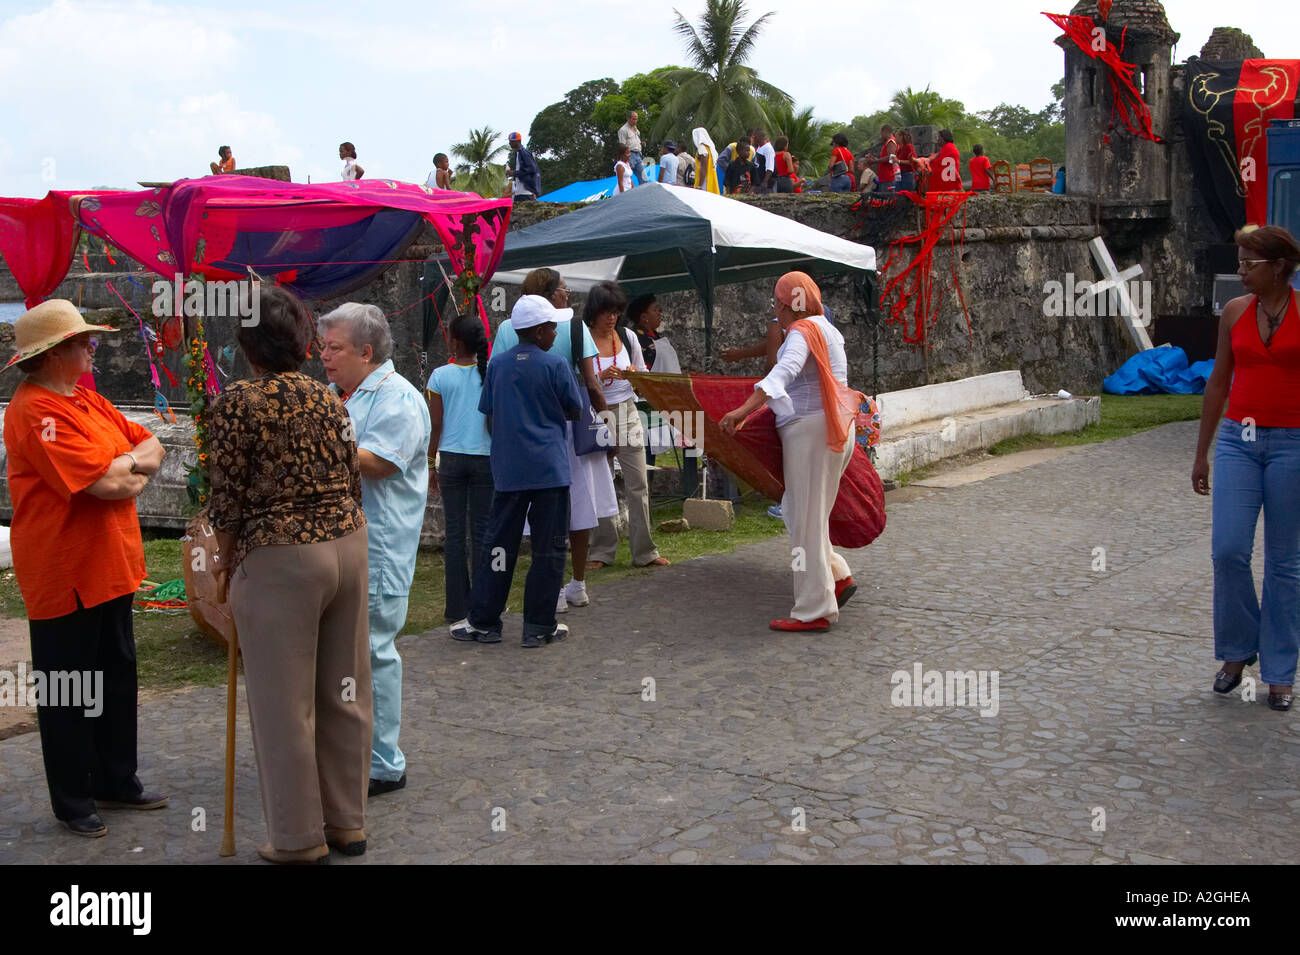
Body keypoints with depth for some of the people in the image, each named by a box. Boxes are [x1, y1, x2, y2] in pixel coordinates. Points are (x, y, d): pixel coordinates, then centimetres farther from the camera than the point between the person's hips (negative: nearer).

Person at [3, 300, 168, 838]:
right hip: (65, 574, -9)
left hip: (110, 566, 9)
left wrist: (127, 465, -8)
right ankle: (73, 802, 17)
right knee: (68, 691, 4)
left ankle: (116, 782, 30)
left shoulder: (87, 401, 12)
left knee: (117, 676, 16)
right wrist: (133, 464, -4)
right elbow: (108, 480, -25)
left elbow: (152, 449, 12)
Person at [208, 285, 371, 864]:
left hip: (280, 559, -6)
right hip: (348, 545, 6)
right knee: (345, 691, 14)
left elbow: (229, 497, -8)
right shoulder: (329, 399, 7)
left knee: (285, 702, 6)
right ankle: (347, 822, 25)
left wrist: (225, 562, 7)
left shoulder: (237, 404, -9)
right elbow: (352, 482, 11)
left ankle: (300, 839, 16)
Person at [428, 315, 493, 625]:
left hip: (452, 458, -1)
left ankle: (457, 606, 7)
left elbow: (435, 426, -2)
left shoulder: (441, 376, -4)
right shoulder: (490, 373, -1)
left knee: (455, 533, 4)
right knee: (482, 531, 6)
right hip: (485, 458, 1)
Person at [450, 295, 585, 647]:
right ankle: (539, 627, 7)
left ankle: (483, 621, 13)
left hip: (507, 468, 4)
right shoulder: (555, 365, -7)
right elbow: (575, 410, 2)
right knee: (548, 549, 4)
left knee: (499, 543, 10)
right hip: (549, 468, -4)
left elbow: (489, 416, 11)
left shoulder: (497, 364, 6)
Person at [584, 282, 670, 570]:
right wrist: (601, 376, -22)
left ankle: (644, 552, 7)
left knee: (638, 485, 1)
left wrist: (635, 373, -8)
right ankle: (602, 552, 14)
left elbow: (644, 374, 15)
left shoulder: (628, 338, 6)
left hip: (627, 415, 3)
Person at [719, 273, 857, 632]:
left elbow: (785, 371, -31)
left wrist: (743, 410, -41)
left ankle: (814, 611, -2)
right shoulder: (827, 329, 20)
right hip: (836, 428, 10)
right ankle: (838, 576, 13)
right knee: (795, 509, 16)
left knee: (807, 520, -6)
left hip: (810, 429, -10)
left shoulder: (802, 331, -11)